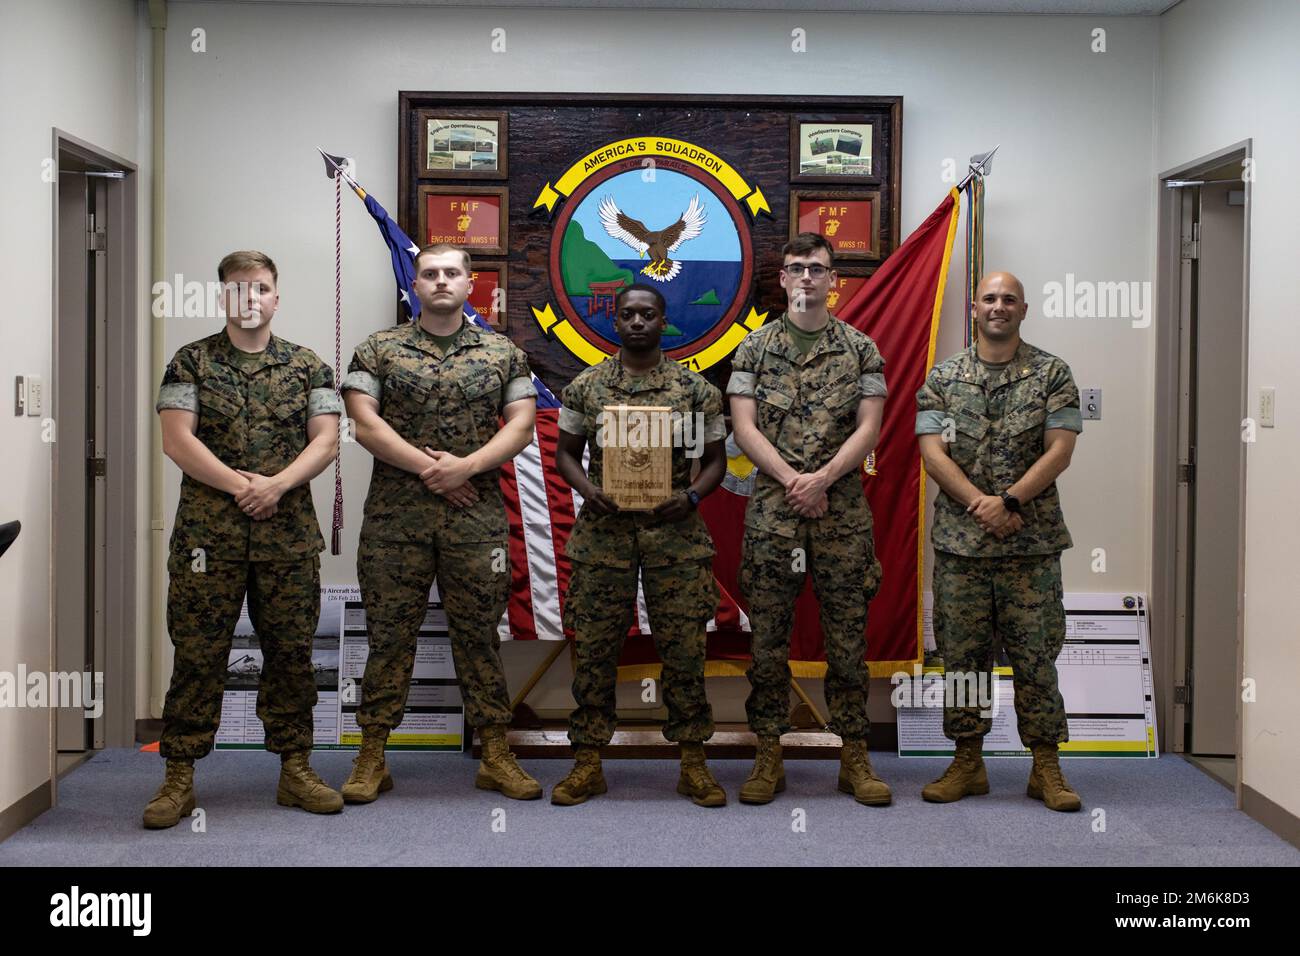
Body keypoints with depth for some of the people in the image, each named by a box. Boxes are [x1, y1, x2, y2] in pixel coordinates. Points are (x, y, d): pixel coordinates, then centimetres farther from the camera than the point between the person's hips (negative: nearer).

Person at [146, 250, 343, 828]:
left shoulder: (307, 367, 11)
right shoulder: (192, 362, 6)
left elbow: (325, 440, 3)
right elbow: (176, 439, -4)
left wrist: (277, 484, -14)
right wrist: (240, 485, -14)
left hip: (289, 534, 2)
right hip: (206, 533, -1)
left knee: (290, 651, 6)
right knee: (197, 654, 0)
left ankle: (295, 769, 16)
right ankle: (179, 778, 7)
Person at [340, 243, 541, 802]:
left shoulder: (503, 354, 10)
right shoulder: (378, 351, 6)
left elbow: (520, 425, 2)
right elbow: (364, 422, -4)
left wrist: (465, 466, -13)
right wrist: (427, 466, -12)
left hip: (478, 517, 1)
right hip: (395, 516, 0)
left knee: (479, 634, 6)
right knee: (389, 634, 3)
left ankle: (496, 756, 14)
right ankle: (371, 758, 11)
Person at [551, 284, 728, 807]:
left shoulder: (696, 388, 3)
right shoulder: (585, 386, 5)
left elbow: (715, 458, 8)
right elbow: (565, 452, 11)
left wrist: (691, 497, -10)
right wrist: (588, 490, -8)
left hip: (676, 534, 0)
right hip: (602, 533, 1)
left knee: (684, 649, 2)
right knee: (594, 648, 4)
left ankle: (693, 764, 14)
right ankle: (588, 763, 15)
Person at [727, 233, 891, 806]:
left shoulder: (860, 349, 8)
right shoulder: (755, 347, 7)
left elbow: (868, 428, 0)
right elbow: (744, 426, 0)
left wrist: (822, 478, -14)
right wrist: (792, 480, -12)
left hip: (842, 510, 0)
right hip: (771, 510, 0)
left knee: (848, 635, 4)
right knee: (768, 636, 2)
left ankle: (855, 758, 13)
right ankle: (768, 758, 12)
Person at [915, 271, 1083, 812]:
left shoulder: (1052, 375, 4)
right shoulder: (944, 378, 6)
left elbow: (1059, 452, -5)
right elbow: (933, 454, -2)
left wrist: (1008, 500, -16)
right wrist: (981, 505, -13)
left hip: (1032, 542, -1)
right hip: (959, 539, 1)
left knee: (1035, 654, 2)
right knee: (962, 653, 6)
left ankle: (1046, 767, 12)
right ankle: (968, 762, 17)